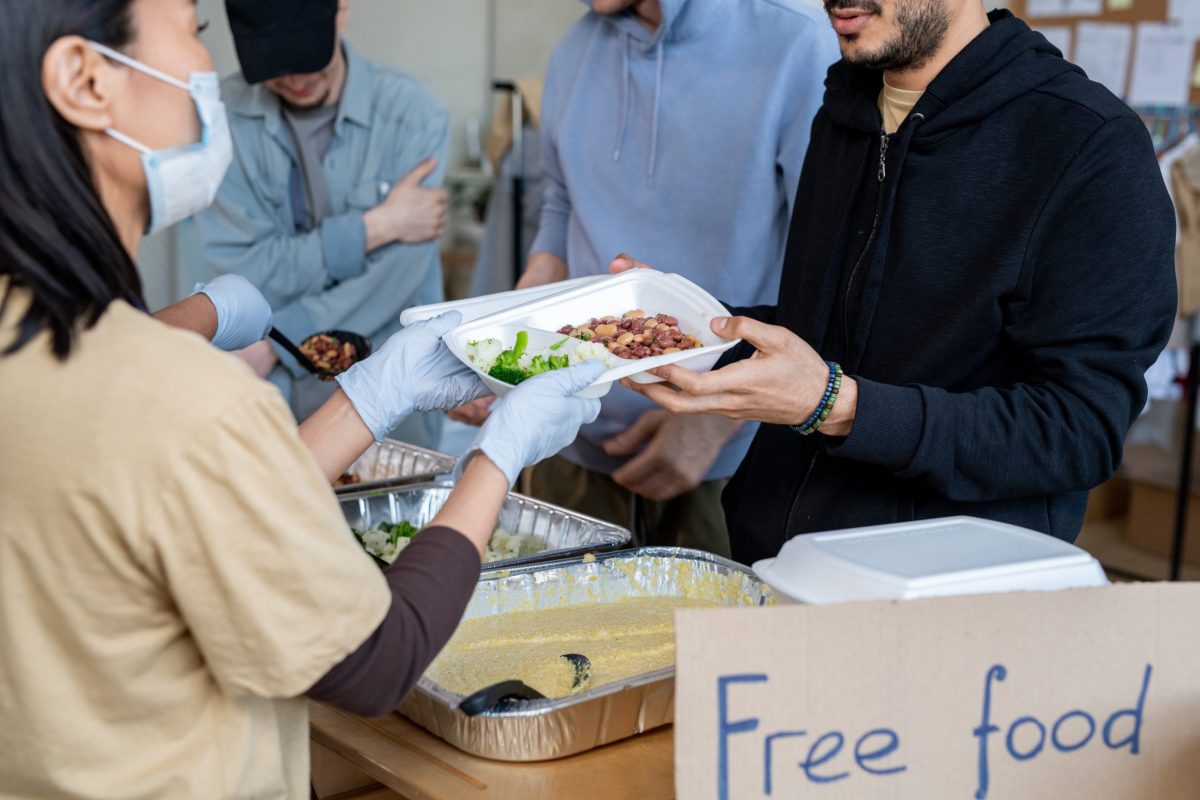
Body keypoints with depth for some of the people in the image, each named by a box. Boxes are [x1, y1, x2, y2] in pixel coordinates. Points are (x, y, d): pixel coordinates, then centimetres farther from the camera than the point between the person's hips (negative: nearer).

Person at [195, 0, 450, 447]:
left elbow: (396, 276, -15)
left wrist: (274, 344, -14)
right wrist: (374, 227, -17)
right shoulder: (223, 116, -5)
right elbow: (245, 270, -12)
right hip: (267, 398, 1)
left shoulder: (412, 113, -9)